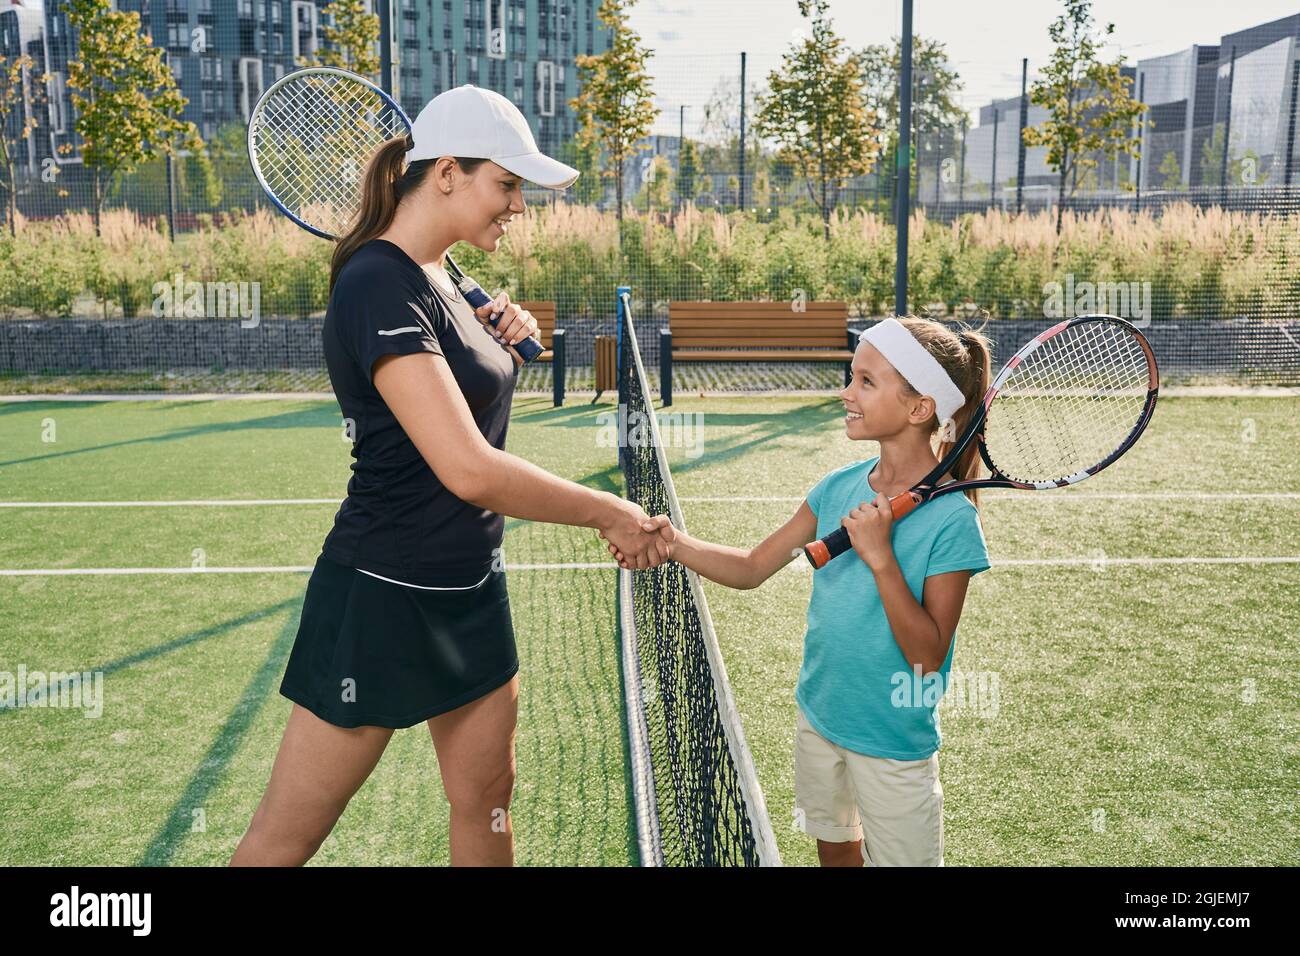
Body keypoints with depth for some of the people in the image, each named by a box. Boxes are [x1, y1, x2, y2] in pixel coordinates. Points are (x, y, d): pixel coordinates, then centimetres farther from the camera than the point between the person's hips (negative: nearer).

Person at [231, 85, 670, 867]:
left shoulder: (436, 275, 7)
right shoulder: (379, 286, -22)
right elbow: (469, 470, -30)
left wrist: (504, 339, 1)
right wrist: (609, 513, -18)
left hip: (469, 589, 9)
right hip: (384, 599, -9)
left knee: (486, 802, 17)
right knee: (281, 844, 5)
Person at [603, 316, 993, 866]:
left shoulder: (951, 520, -21)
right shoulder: (838, 487, -5)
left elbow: (928, 655, -22)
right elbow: (752, 568, 1)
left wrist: (880, 556, -31)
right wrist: (674, 544, -15)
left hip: (893, 747, -5)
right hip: (818, 716, 6)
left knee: (897, 859, 13)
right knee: (833, 848, 25)